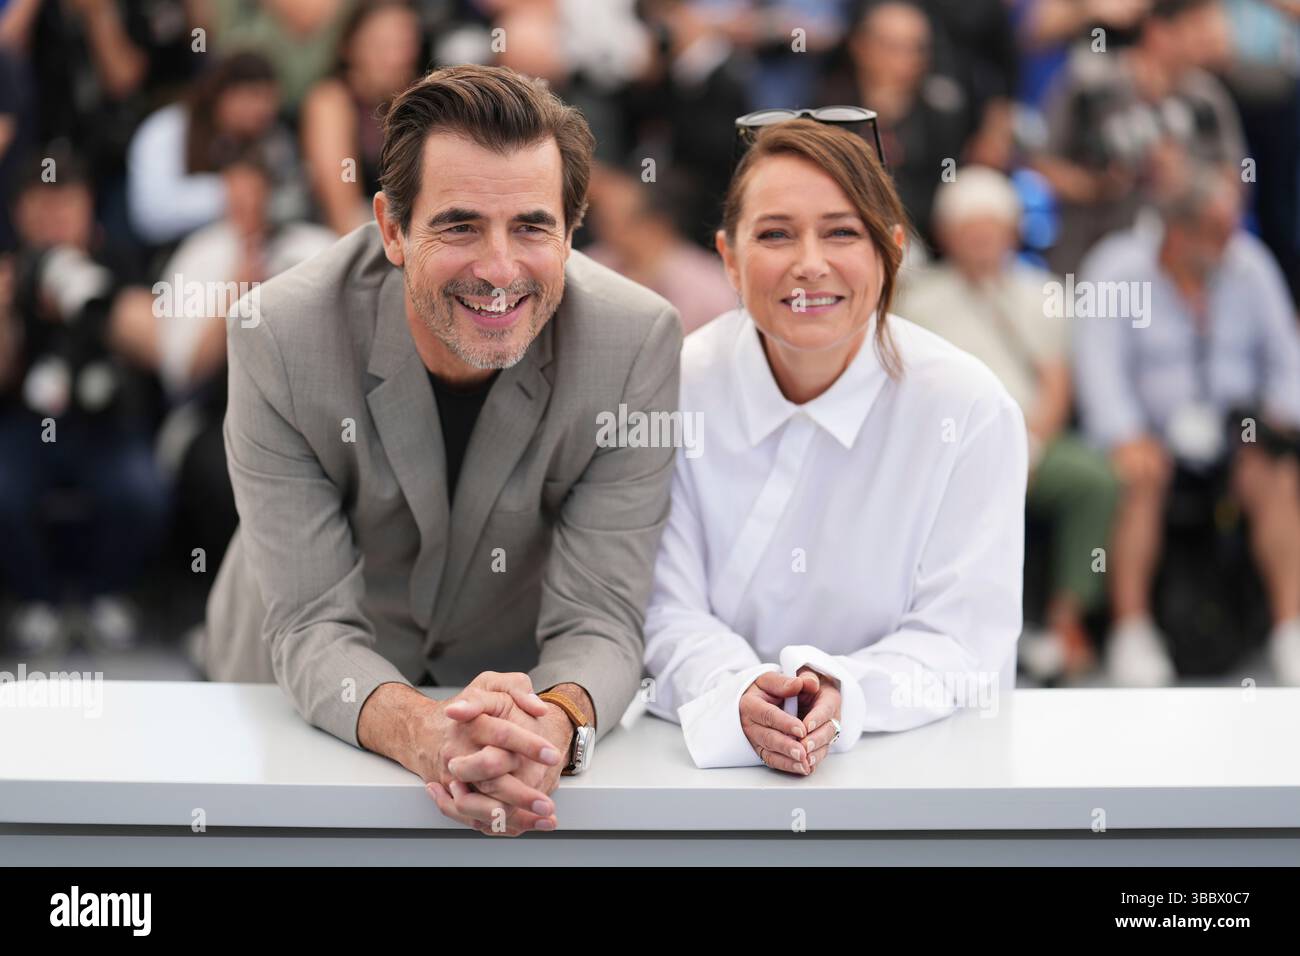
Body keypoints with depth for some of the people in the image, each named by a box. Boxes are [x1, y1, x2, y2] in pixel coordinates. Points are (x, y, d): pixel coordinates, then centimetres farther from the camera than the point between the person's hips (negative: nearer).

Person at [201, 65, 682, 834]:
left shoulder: (638, 342, -19)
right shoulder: (280, 339, -21)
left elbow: (600, 621, -18)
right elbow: (310, 627, -20)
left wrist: (556, 725, -42)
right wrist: (420, 733, -42)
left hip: (528, 692, 1)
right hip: (308, 703, 0)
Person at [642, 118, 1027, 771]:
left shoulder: (971, 410, -5)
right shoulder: (674, 392, -2)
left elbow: (962, 638, -7)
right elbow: (667, 615, -3)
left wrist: (844, 698, -26)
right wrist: (739, 694, -24)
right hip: (713, 758, -1)